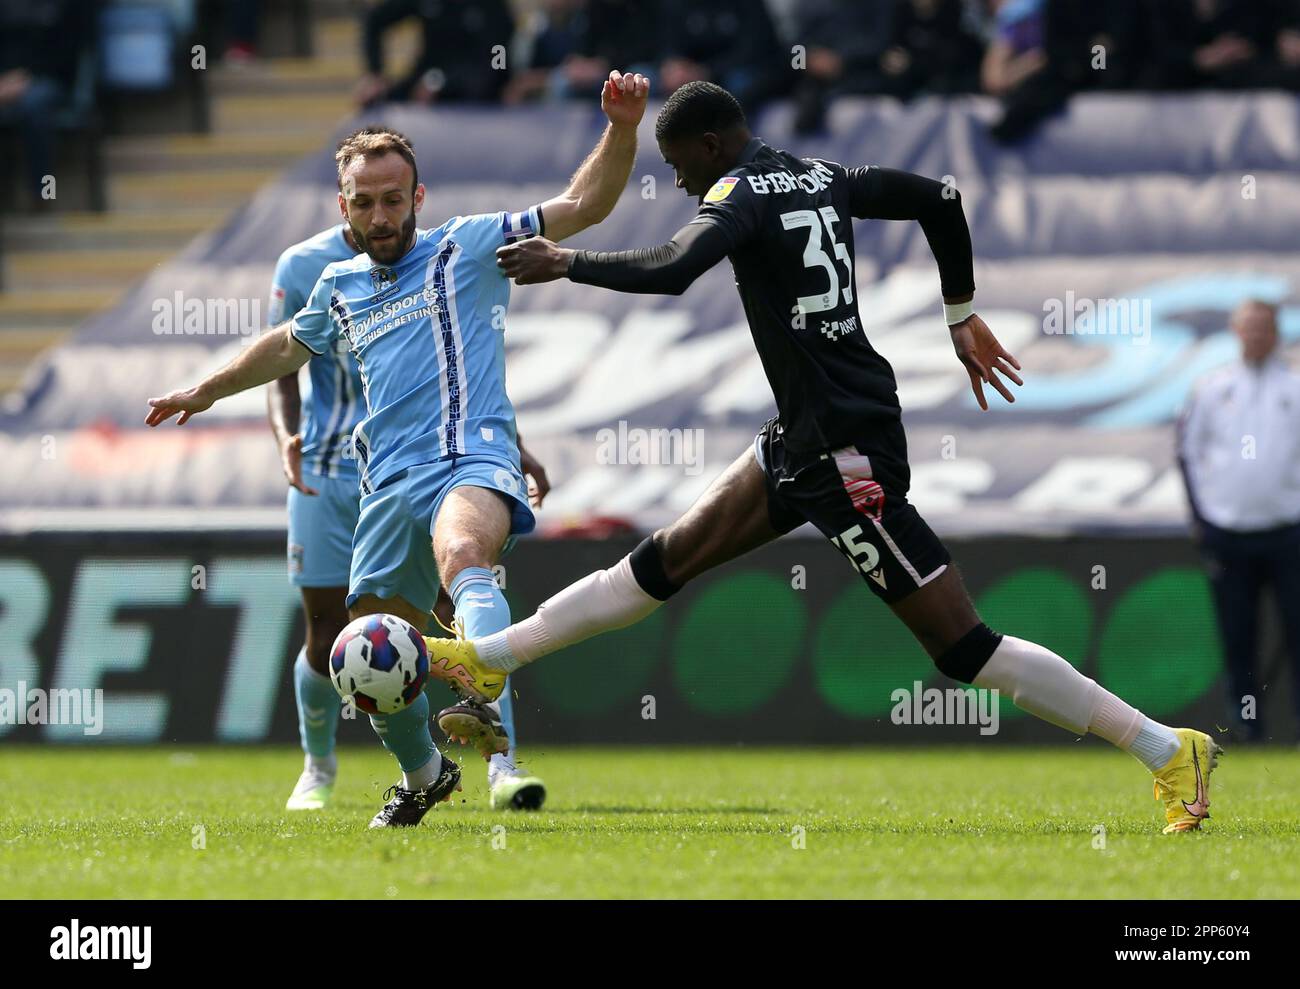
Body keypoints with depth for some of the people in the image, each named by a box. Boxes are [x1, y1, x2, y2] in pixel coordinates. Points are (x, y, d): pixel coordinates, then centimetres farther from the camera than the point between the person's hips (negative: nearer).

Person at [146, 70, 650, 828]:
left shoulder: (467, 248, 5)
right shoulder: (339, 287, 20)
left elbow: (583, 205, 0)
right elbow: (288, 347, 42)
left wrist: (622, 129, -15)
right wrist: (208, 390, 54)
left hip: (471, 460, -6)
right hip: (390, 482, 6)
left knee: (463, 553, -41)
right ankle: (424, 776, 35)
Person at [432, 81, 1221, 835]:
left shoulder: (741, 195, -14)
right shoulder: (823, 179, 11)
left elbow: (670, 270, -30)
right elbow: (940, 200, 20)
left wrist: (565, 264, -16)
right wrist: (963, 317, 30)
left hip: (846, 449, -10)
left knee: (964, 647, -8)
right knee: (670, 559, 17)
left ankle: (1169, 750, -6)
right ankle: (490, 659, 27)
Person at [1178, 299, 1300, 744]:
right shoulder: (1212, 388, 9)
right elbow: (1188, 448, 13)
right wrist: (1199, 511, 6)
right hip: (1226, 532, 1)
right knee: (1237, 634, 3)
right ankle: (1245, 720, 9)